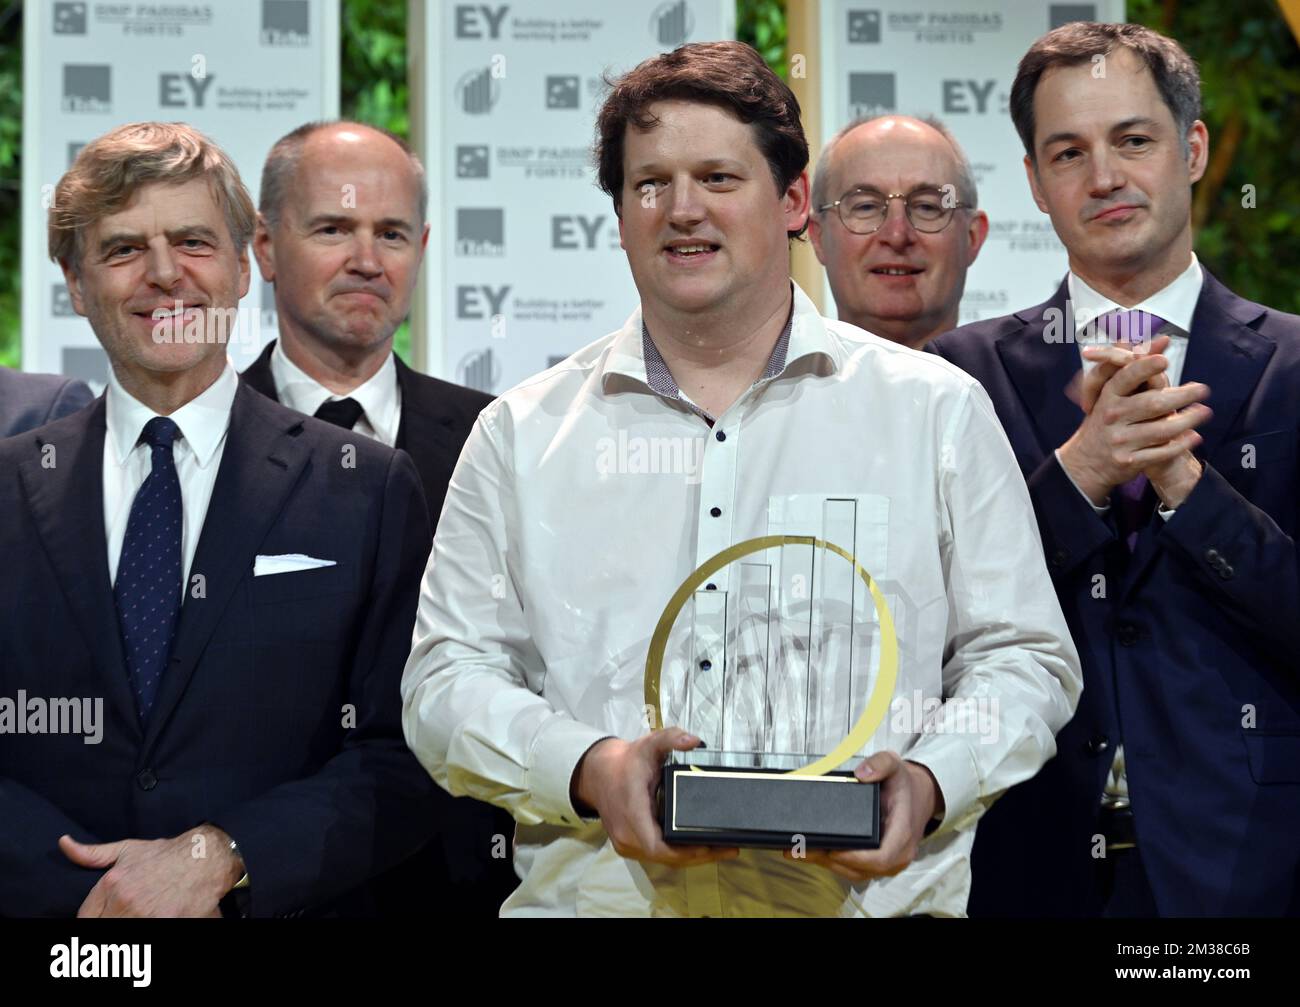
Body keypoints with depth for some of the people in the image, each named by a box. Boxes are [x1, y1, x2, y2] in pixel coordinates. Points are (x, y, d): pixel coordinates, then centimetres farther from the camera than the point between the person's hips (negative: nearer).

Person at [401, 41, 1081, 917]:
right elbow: (448, 678, 10)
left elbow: (1023, 658, 12)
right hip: (596, 894, 0)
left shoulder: (935, 410, 12)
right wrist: (588, 767, -8)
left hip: (868, 892, 0)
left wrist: (929, 781, -6)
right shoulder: (522, 436, 13)